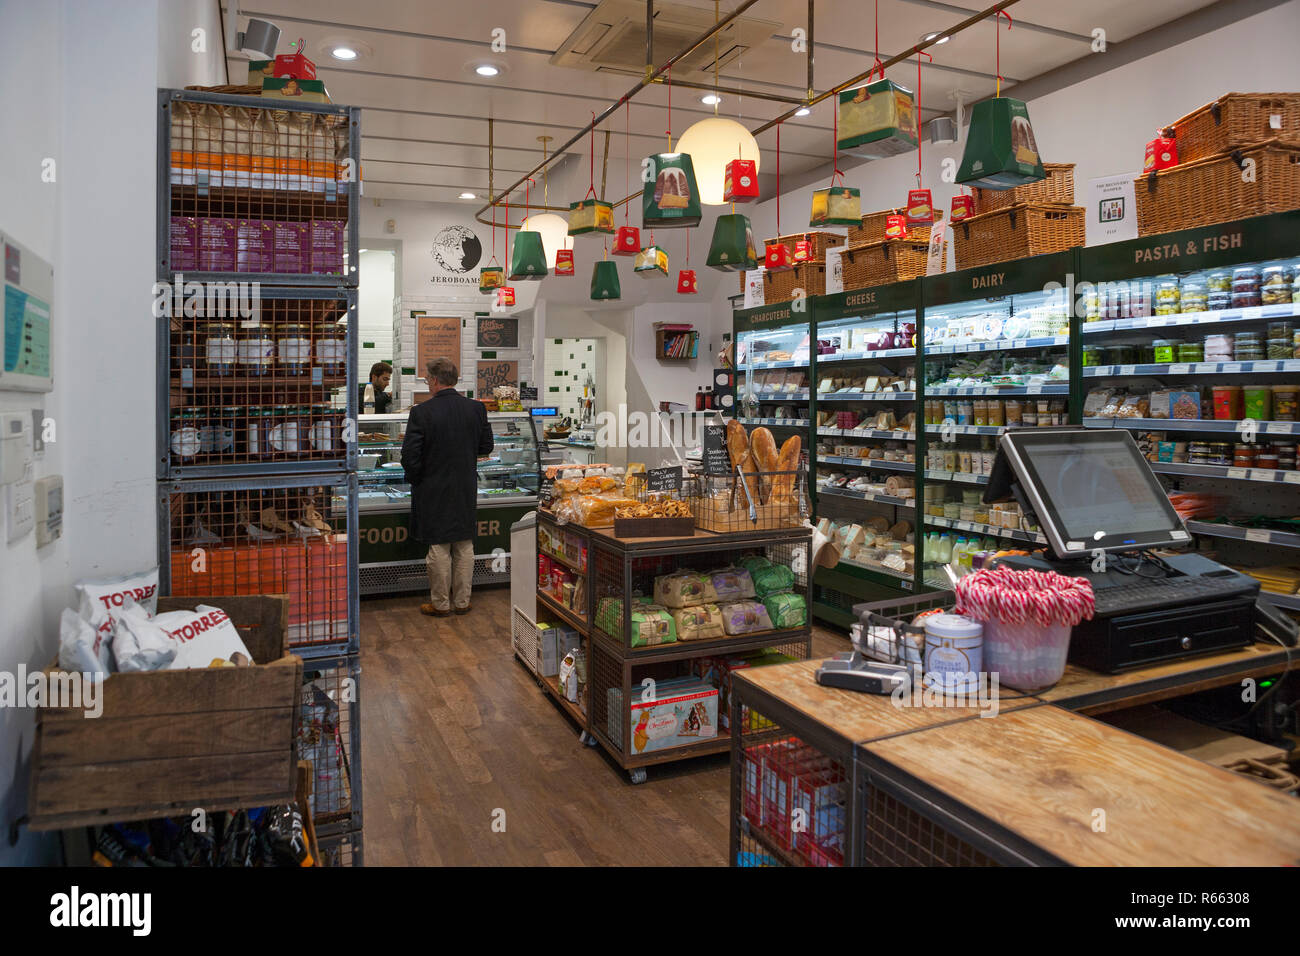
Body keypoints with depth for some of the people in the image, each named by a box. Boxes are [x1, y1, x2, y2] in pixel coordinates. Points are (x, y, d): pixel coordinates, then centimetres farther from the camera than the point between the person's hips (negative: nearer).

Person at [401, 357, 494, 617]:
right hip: (466, 490, 4)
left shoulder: (422, 412, -15)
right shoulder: (476, 408, -3)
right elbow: (486, 447, 5)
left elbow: (410, 454, -14)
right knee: (464, 546, 12)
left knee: (438, 547, 6)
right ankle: (462, 602, 21)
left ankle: (440, 604, 15)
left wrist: (415, 479, 4)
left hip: (433, 491, -4)